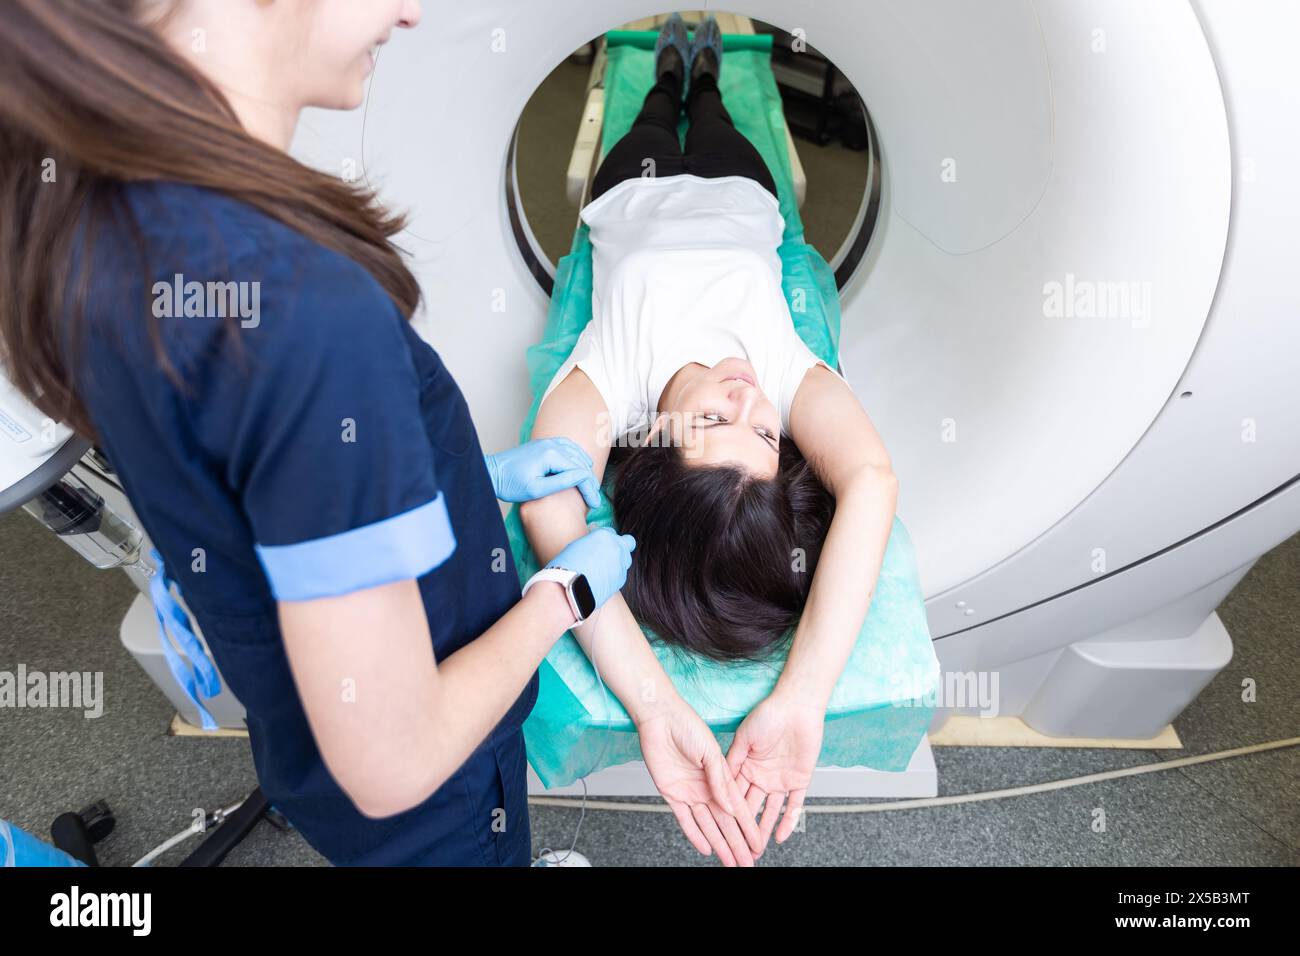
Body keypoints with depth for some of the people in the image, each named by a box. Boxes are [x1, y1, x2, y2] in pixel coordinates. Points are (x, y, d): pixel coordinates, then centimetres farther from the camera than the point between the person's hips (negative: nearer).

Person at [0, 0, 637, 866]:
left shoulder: (83, 198, -12)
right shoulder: (307, 310, -41)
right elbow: (394, 767, -32)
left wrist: (478, 476, 3)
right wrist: (567, 592, -16)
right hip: (427, 814, -6)